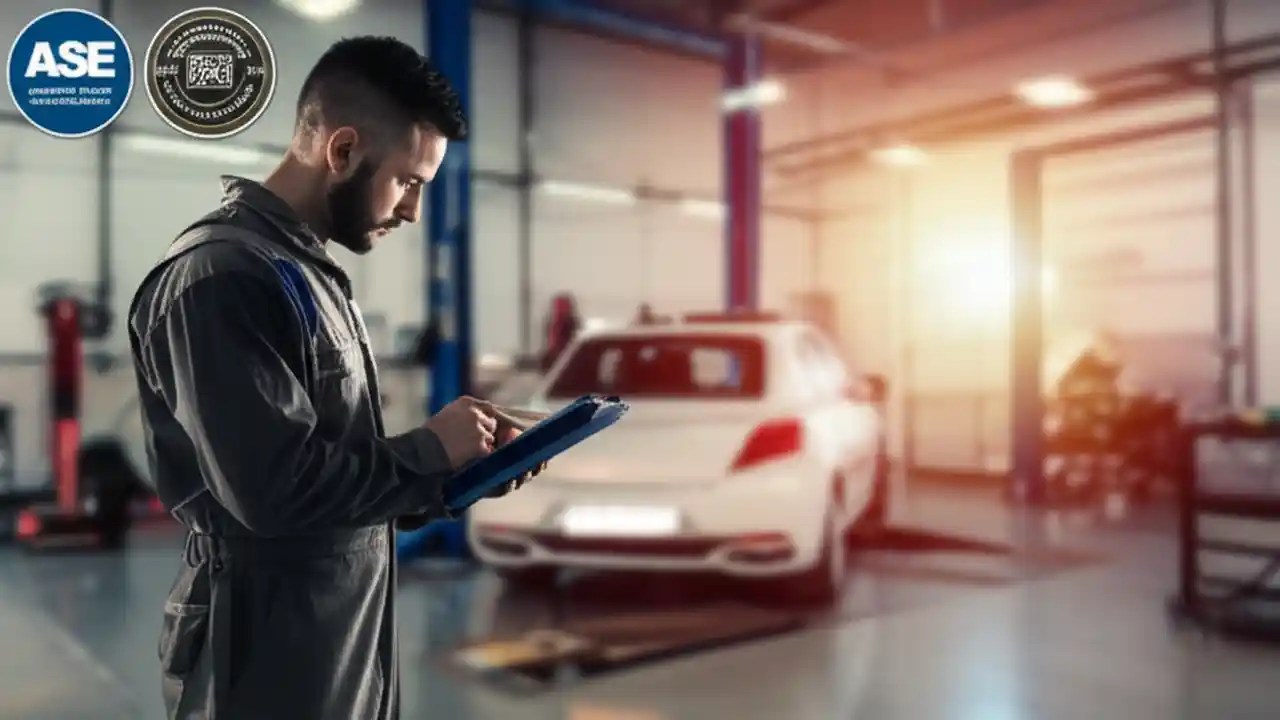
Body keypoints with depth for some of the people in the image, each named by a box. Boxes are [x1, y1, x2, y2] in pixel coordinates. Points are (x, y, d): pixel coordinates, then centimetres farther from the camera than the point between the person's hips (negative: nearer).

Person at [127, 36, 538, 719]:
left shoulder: (308, 272, 11)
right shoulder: (220, 275, -18)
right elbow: (277, 487, -27)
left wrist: (470, 475, 1)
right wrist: (430, 449, -14)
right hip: (270, 662, -9)